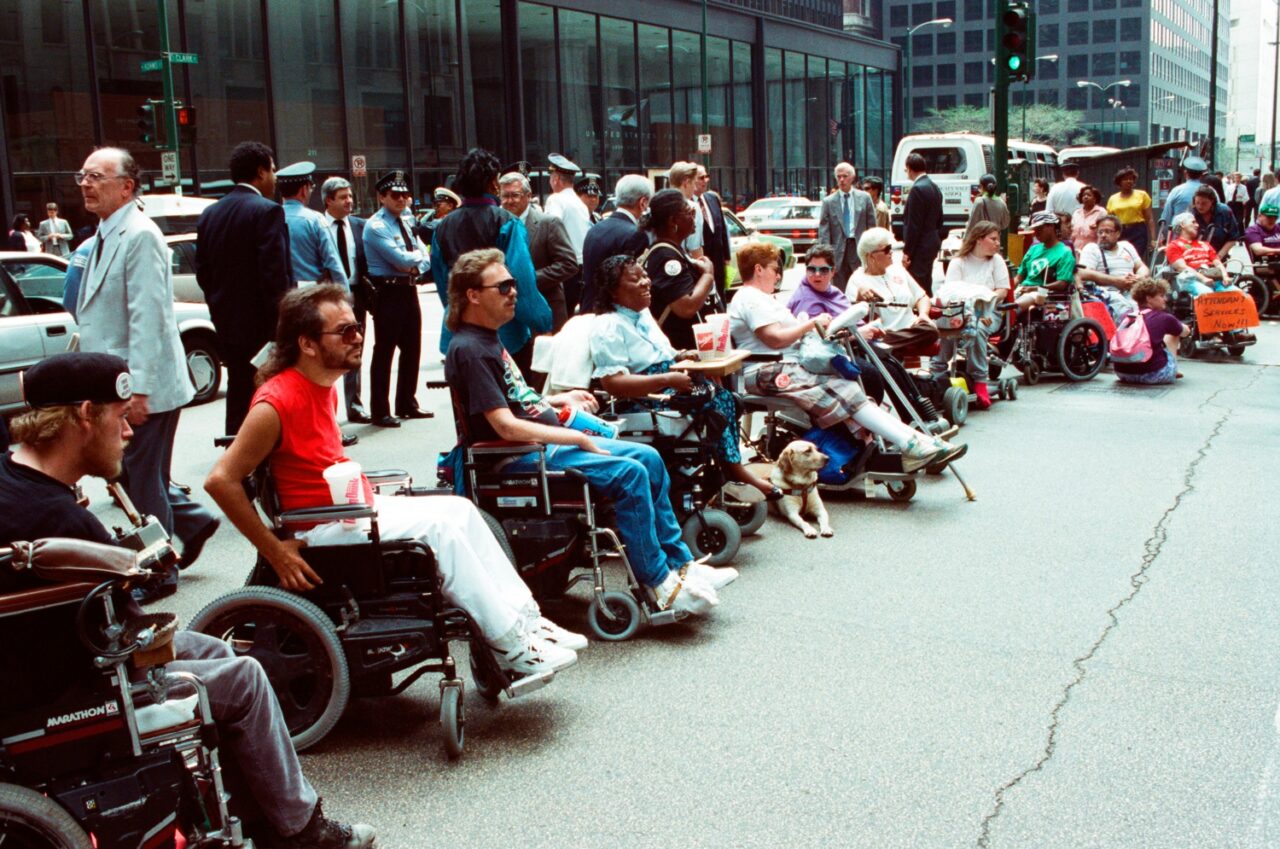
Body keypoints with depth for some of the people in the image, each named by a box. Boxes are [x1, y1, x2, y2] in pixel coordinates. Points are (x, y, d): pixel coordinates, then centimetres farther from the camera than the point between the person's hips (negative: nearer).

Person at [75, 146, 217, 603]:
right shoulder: (104, 237, 13)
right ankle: (192, 520, 34)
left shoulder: (139, 236, -17)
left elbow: (148, 319, -22)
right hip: (116, 385, 9)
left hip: (145, 389, -9)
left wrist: (138, 390, -24)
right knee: (131, 475, 17)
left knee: (144, 482, 1)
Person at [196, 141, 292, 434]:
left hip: (228, 328, 7)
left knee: (239, 402, 15)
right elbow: (276, 276, -19)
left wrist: (222, 312, 19)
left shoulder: (209, 215, 9)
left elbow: (203, 273, 12)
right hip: (264, 328, -7)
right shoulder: (267, 211, -13)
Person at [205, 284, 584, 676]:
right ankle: (511, 645, -13)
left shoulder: (322, 385, 9)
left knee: (460, 509, -1)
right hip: (322, 527, -9)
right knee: (437, 525, -19)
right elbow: (220, 480, -24)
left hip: (359, 506, 10)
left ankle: (524, 618, -1)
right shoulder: (278, 401, -21)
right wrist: (274, 550, -23)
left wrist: (364, 490, 10)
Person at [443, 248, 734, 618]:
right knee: (629, 474, -23)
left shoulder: (487, 338, 16)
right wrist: (577, 438, -19)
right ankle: (660, 584, -11)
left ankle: (680, 563, 9)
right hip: (524, 457, -11)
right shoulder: (468, 350, -16)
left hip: (549, 440, 11)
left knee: (648, 458, 4)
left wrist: (560, 398, 12)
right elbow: (505, 425, -23)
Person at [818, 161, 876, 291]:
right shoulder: (828, 202, 4)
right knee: (839, 292, 2)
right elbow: (824, 231, 1)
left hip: (860, 248, 0)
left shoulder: (865, 198, 7)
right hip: (838, 251, 0)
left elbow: (872, 226, 7)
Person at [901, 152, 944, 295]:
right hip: (931, 244, 10)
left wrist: (907, 252, -17)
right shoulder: (934, 187, 13)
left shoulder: (917, 189, -17)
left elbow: (914, 224, -19)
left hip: (920, 247, -10)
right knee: (926, 286, 17)